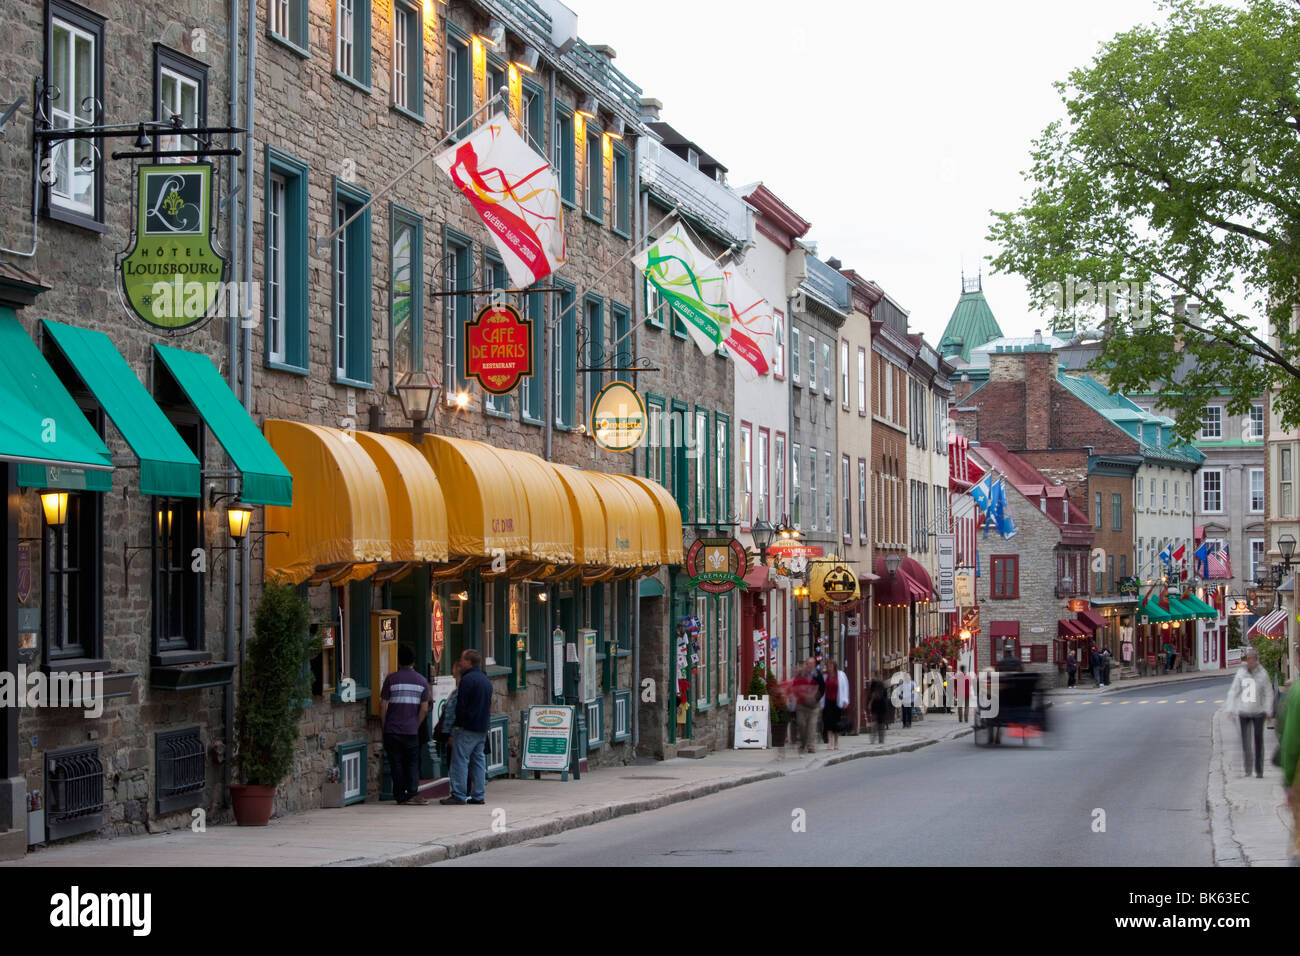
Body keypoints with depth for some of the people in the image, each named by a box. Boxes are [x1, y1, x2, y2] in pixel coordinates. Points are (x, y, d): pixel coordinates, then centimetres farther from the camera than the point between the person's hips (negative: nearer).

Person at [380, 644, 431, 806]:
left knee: (396, 764, 5)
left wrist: (384, 726, 8)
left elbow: (383, 706, -3)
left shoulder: (391, 679, -3)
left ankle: (400, 797, 7)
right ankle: (413, 793, -7)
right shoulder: (421, 680, 3)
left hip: (392, 730, -1)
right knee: (412, 763, 8)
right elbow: (424, 709, 2)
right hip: (412, 731, 1)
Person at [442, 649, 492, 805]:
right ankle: (478, 795, 9)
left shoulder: (467, 679, -11)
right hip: (482, 728, 8)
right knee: (478, 760, 10)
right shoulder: (486, 680, 17)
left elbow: (460, 706, -14)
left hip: (467, 728, -8)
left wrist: (457, 725, -7)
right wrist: (485, 724, 19)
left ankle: (458, 795, -10)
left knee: (460, 760, -7)